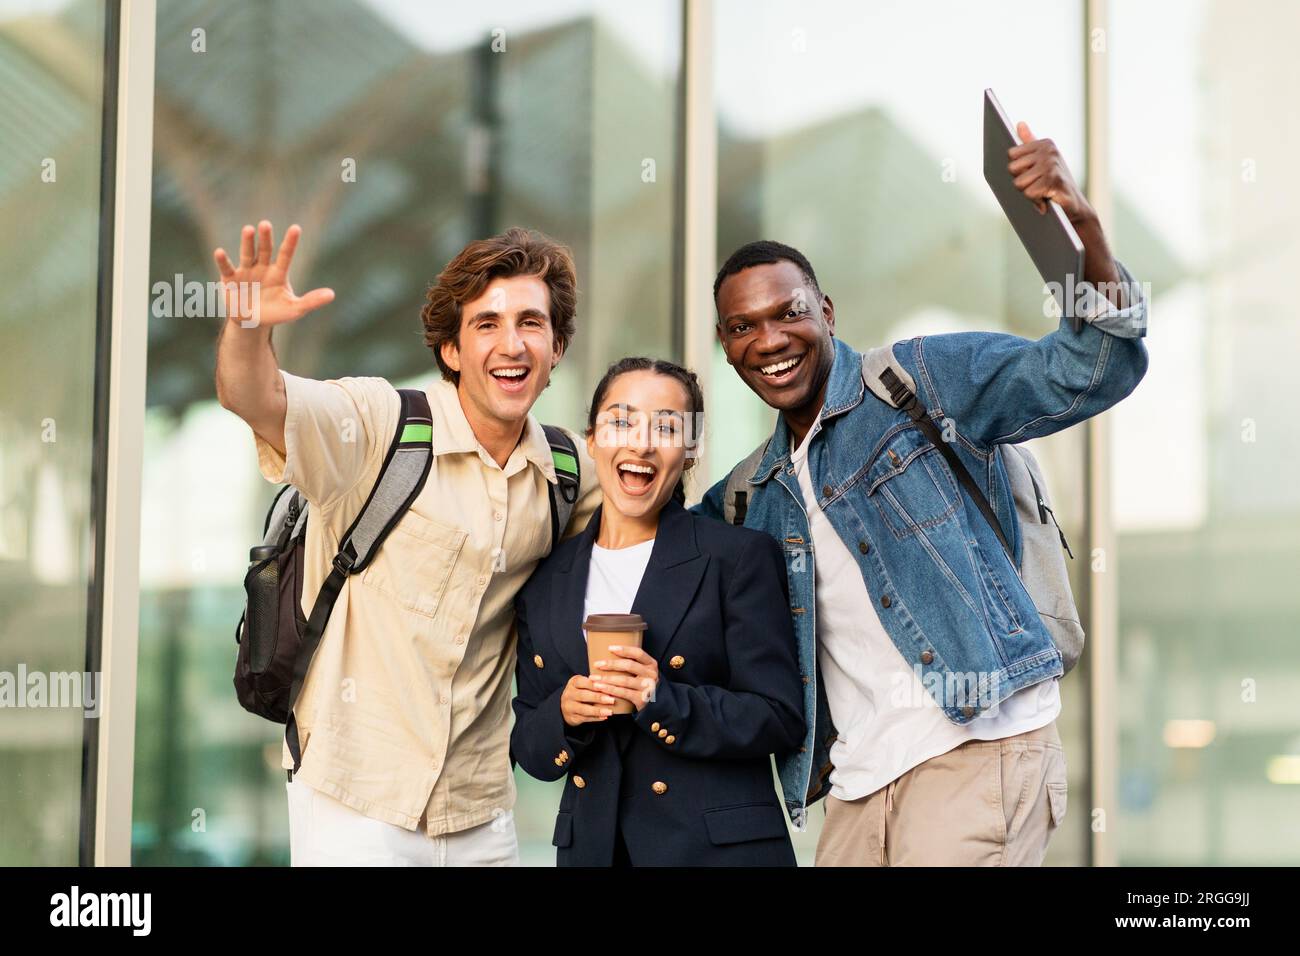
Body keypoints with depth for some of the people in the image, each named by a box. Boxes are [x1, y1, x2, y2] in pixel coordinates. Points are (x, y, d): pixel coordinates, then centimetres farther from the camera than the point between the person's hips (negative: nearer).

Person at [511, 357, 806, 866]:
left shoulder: (741, 557, -5)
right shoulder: (546, 580, 6)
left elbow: (781, 721, -9)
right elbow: (530, 749, 8)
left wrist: (664, 701, -21)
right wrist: (564, 714, -12)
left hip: (722, 845, -3)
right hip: (591, 844, 3)